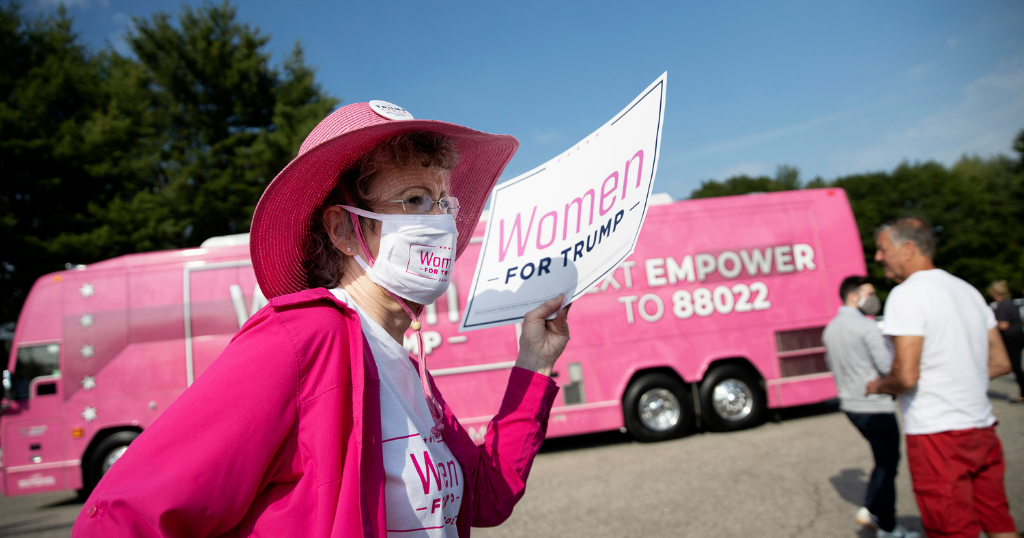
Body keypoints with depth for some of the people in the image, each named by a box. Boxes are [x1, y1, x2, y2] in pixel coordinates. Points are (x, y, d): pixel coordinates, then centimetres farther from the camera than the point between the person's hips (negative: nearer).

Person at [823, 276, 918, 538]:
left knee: (884, 459, 22)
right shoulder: (866, 326, -18)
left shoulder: (830, 329, 9)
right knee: (887, 463, 4)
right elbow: (888, 366, -19)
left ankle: (870, 509, 19)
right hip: (875, 406, -8)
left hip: (850, 405, 8)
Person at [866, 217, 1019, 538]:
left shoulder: (906, 294, -14)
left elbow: (906, 376, -21)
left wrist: (878, 386, -2)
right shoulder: (968, 290, 13)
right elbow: (1000, 363, 17)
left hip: (936, 432, -8)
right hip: (982, 427, 8)